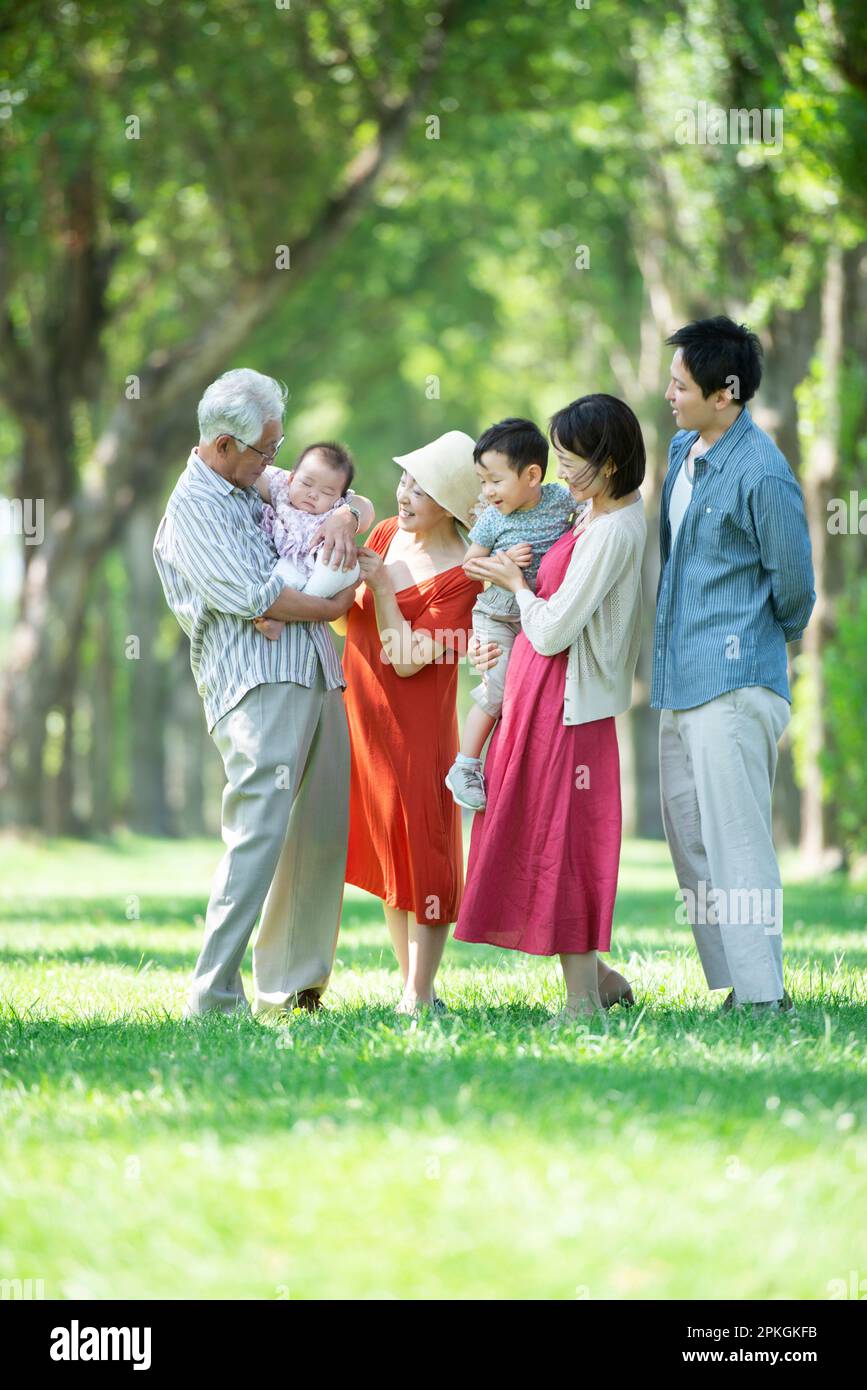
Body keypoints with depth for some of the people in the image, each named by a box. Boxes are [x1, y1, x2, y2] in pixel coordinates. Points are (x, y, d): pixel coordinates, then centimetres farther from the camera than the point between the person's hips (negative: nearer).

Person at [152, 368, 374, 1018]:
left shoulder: (265, 484, 20)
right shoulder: (193, 506, -4)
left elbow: (363, 505, 25)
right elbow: (249, 596, -14)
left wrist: (344, 517, 1)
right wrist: (333, 605, -3)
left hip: (318, 673, 9)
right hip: (256, 686, -8)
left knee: (324, 834, 7)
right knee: (259, 832, -17)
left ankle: (291, 984, 14)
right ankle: (215, 997, -18)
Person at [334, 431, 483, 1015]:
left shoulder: (460, 578, -17)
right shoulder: (386, 534, 5)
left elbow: (408, 659, -20)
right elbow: (348, 623, 12)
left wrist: (380, 584, -19)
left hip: (415, 726, -8)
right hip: (362, 713, 8)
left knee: (422, 856, -3)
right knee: (386, 854, 13)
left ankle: (418, 998, 0)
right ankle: (415, 986, 21)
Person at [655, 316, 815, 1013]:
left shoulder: (763, 475, -17)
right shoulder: (682, 450, 11)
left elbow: (794, 586, -8)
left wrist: (765, 636, 8)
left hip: (734, 684, -9)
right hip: (681, 682, 9)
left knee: (736, 846, -9)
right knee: (690, 840, 11)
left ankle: (763, 998, -6)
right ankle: (733, 987, 18)